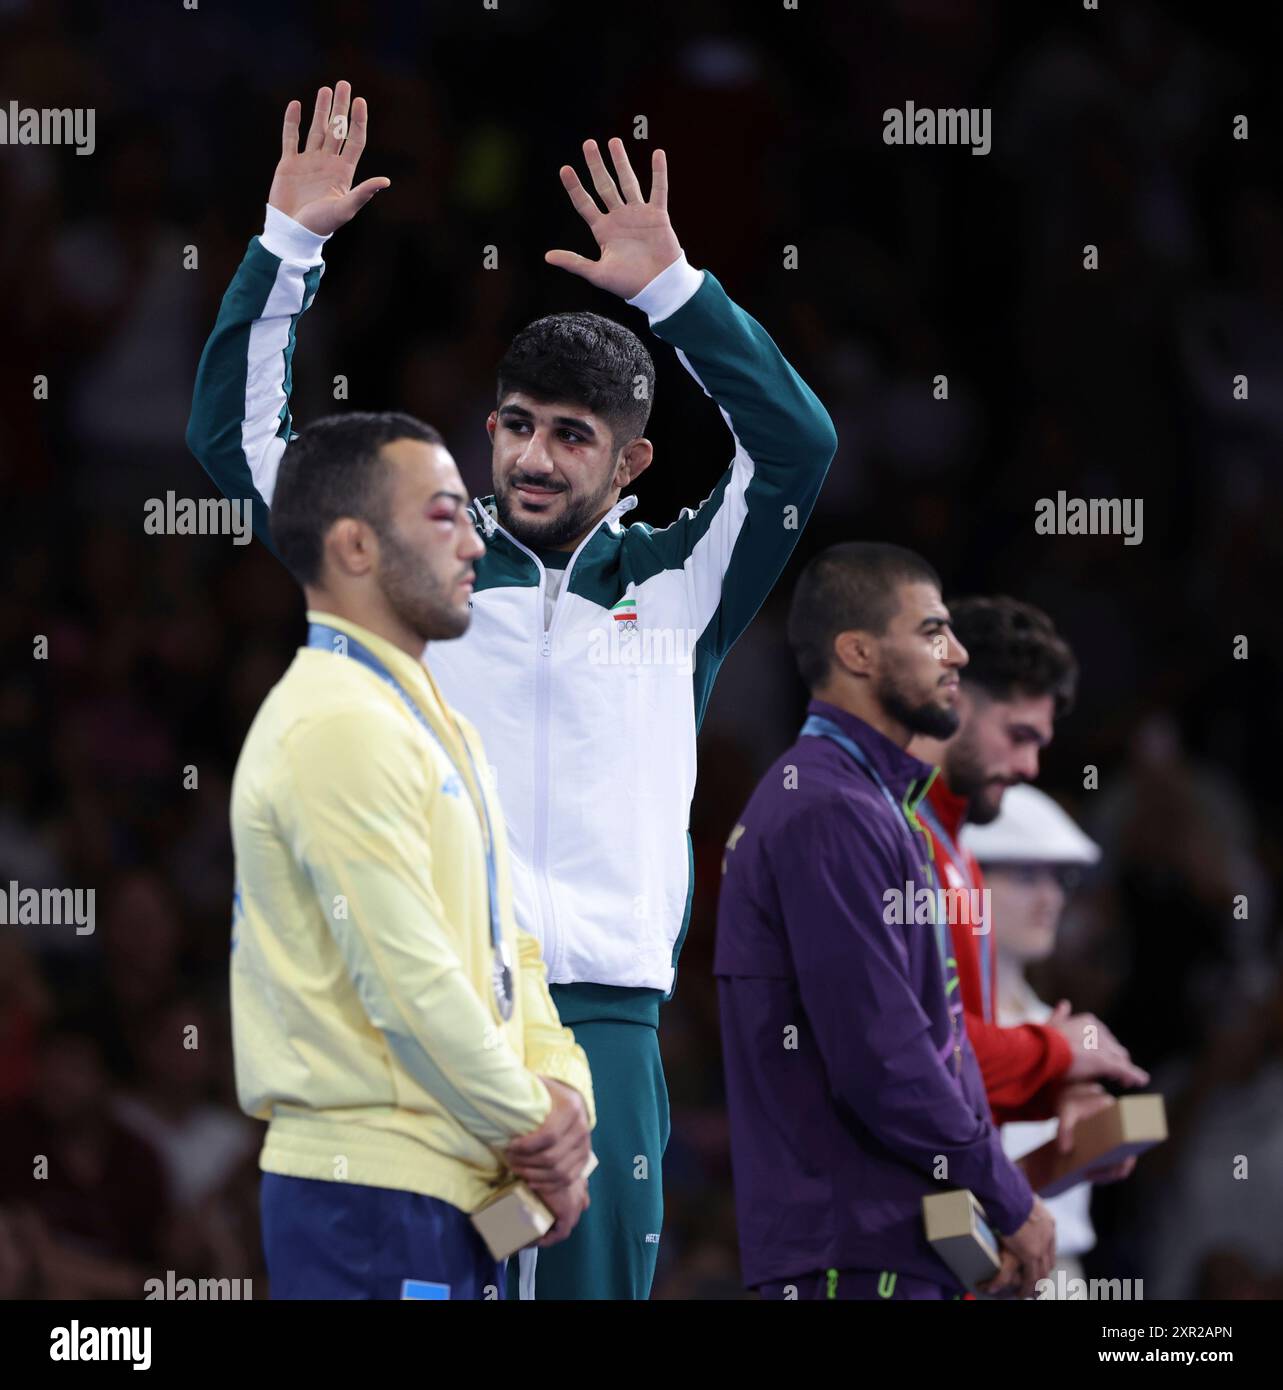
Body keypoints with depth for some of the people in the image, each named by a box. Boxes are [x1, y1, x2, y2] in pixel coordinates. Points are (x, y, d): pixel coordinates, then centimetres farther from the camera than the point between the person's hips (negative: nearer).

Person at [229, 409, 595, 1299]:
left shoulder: (434, 724, 19)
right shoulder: (339, 726, -14)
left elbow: (503, 945, 18)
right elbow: (410, 983, -19)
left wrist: (562, 1089, 0)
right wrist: (533, 1128, -9)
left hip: (454, 1192, 10)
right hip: (377, 1200, -10)